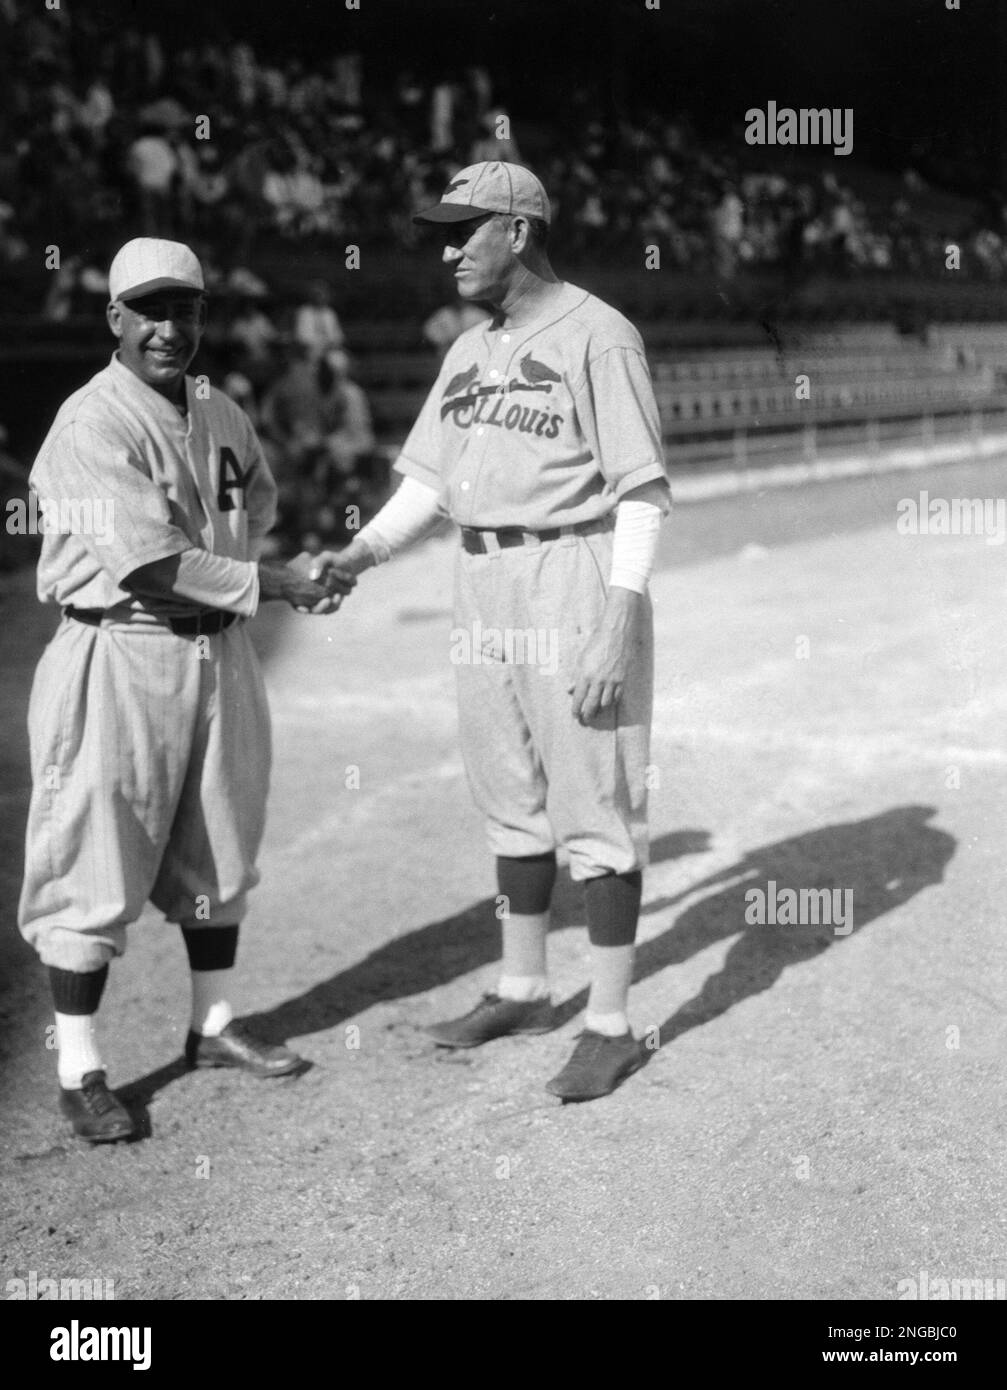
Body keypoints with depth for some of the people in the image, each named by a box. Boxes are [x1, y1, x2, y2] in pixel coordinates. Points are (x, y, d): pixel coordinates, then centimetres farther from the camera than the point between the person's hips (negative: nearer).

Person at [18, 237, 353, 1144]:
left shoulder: (222, 417, 9)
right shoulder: (93, 424, -15)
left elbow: (259, 494, 29)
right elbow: (152, 563, -22)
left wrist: (234, 564, 10)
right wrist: (278, 586, -19)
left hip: (219, 651, 8)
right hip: (121, 658, -7)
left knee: (218, 854, 17)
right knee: (97, 864, -2)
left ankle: (215, 1026, 34)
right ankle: (79, 1071, 10)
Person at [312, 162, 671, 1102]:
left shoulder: (596, 335, -9)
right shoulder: (469, 352, 15)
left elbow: (641, 491, -13)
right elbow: (427, 480, 15)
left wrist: (618, 622, -21)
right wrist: (359, 553, -2)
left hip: (576, 578, -8)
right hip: (481, 587, 8)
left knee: (594, 803, -3)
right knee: (511, 798, 15)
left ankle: (610, 1026, 5)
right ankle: (522, 990, 29)